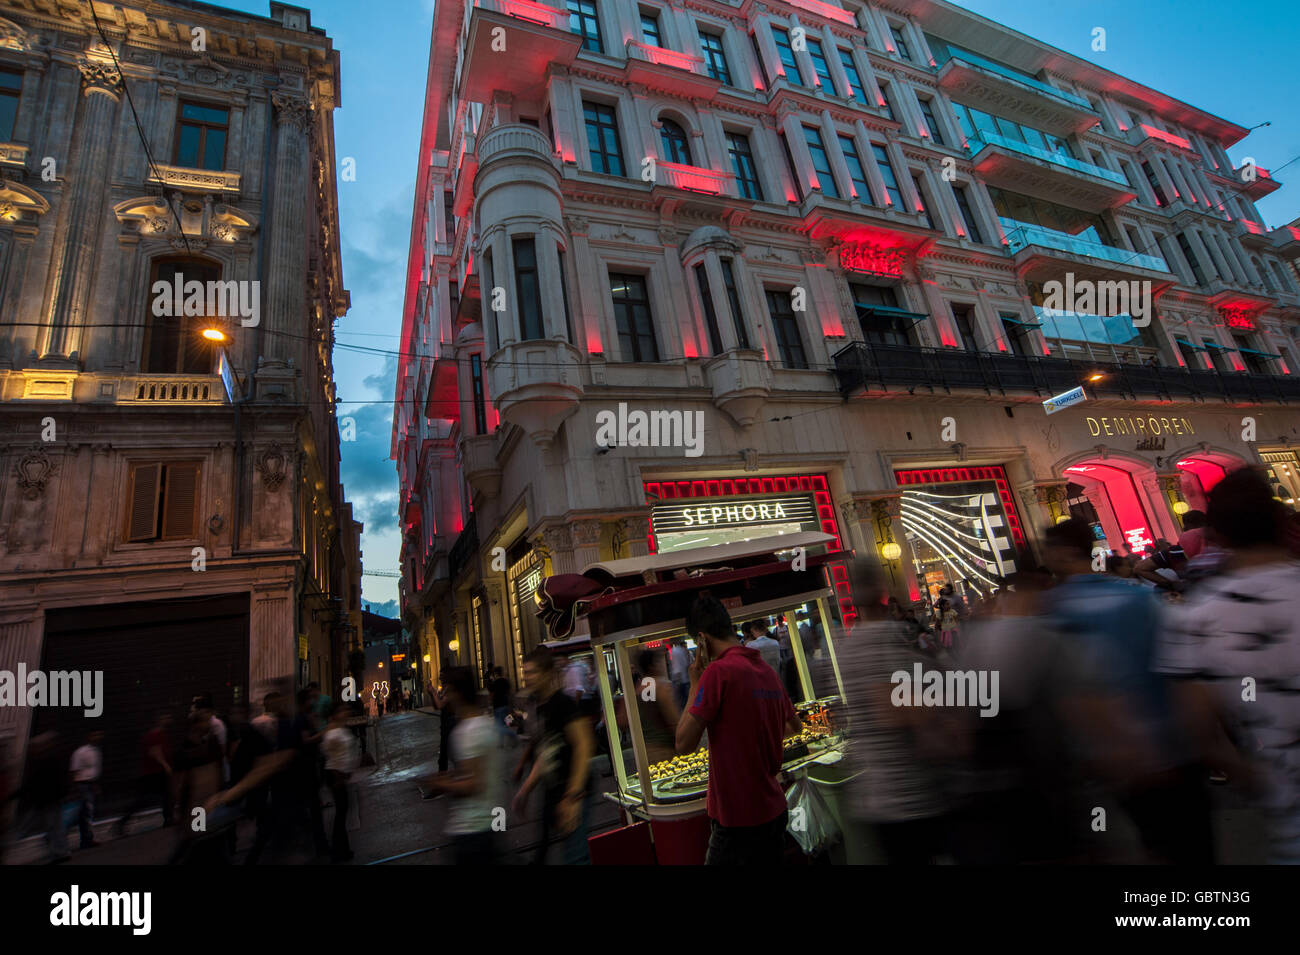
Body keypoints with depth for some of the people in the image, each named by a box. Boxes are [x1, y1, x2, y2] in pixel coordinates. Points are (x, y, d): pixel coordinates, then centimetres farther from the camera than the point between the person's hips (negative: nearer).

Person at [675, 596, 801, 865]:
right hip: (774, 812, 8)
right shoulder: (768, 670, 3)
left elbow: (684, 744, -19)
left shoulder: (718, 671, -20)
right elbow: (794, 727, 19)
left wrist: (695, 686, -11)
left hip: (737, 820, -7)